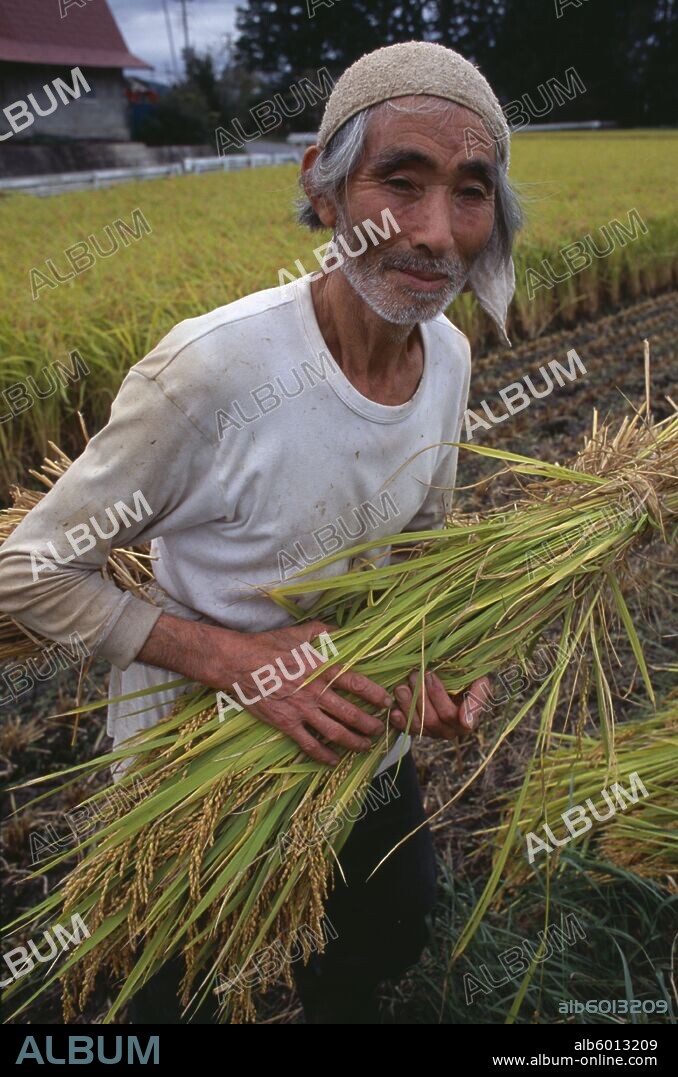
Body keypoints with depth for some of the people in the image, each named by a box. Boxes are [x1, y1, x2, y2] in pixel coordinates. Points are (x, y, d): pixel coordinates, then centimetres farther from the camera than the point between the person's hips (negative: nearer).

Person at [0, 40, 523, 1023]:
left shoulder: (449, 355, -11)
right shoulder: (214, 367, -32)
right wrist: (238, 660, -31)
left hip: (361, 735, 6)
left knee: (396, 934, 30)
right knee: (188, 980, 23)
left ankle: (332, 1002, 65)